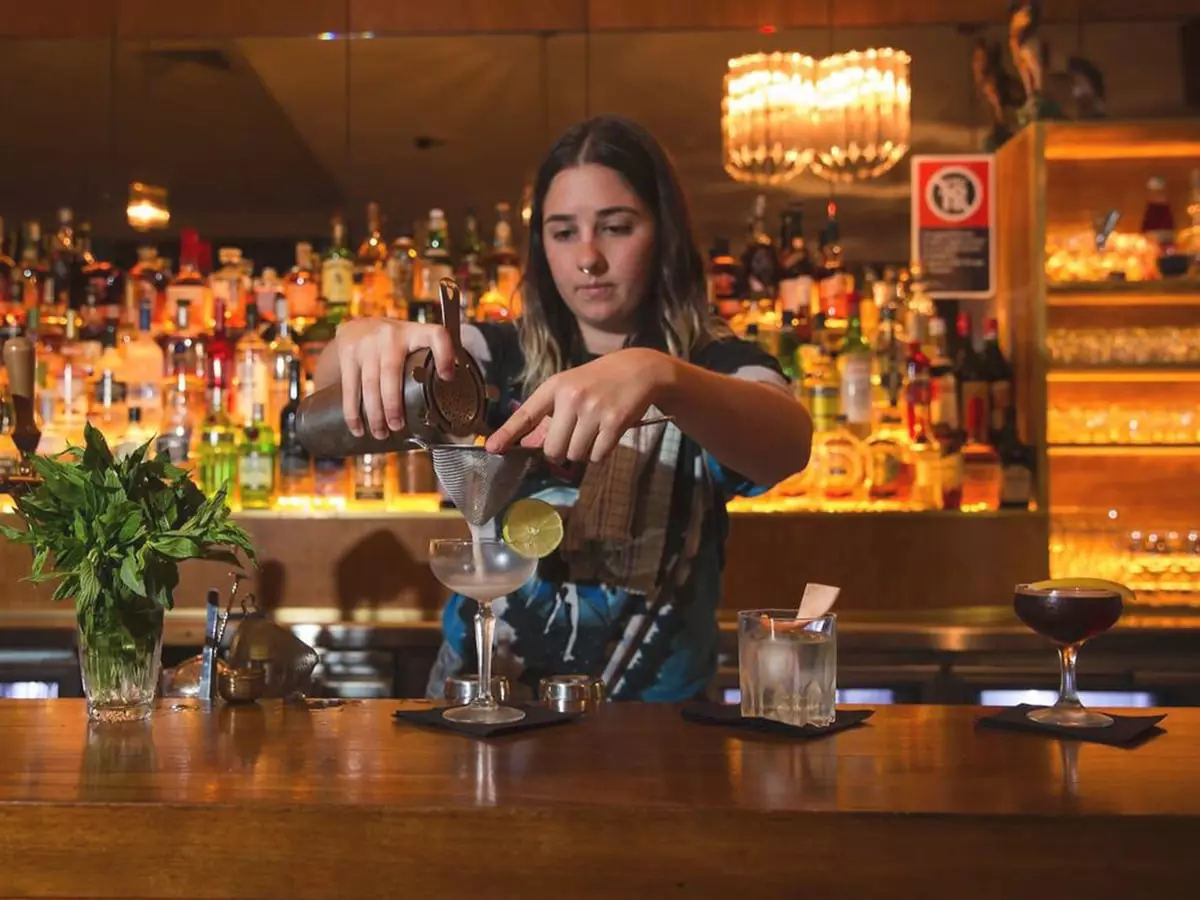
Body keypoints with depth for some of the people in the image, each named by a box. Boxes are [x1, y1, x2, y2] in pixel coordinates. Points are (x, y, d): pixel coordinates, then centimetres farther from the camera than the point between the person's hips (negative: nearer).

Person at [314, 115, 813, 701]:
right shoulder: (504, 355, 4)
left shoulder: (715, 364, -2)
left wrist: (658, 374, -42)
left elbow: (791, 444, -23)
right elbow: (332, 383, -9)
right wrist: (362, 338, -32)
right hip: (480, 694, 2)